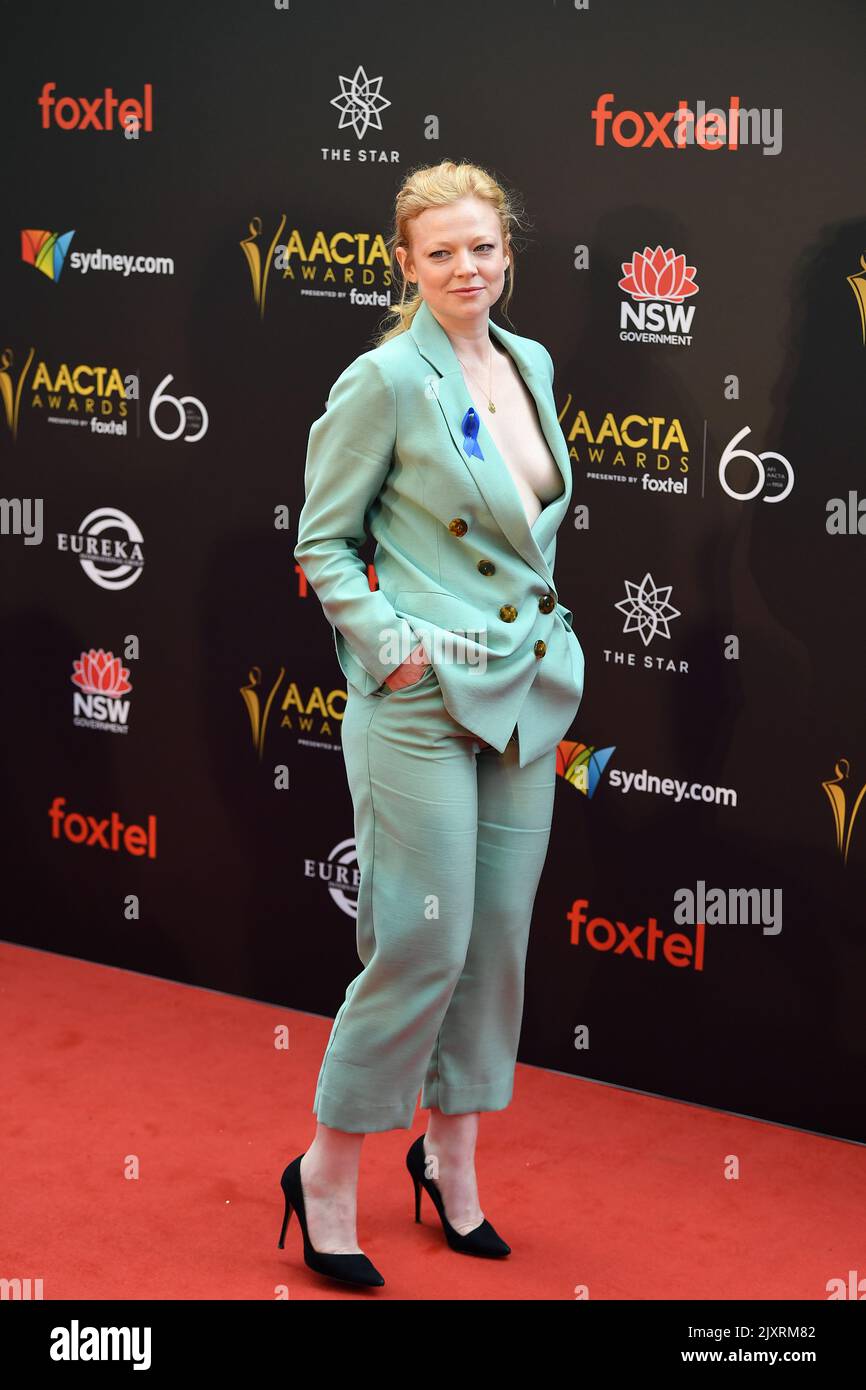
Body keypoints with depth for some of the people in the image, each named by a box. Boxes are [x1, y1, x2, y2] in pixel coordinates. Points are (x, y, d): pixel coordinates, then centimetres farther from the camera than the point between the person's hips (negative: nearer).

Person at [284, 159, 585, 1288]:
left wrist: (554, 646, 15)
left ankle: (453, 1157, 28)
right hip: (424, 701, -7)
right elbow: (322, 540, -5)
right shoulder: (386, 380, -10)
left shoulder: (532, 364, 10)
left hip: (527, 696, 7)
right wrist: (387, 642, -15)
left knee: (498, 940, 12)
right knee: (427, 946, -6)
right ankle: (326, 1175, 10)